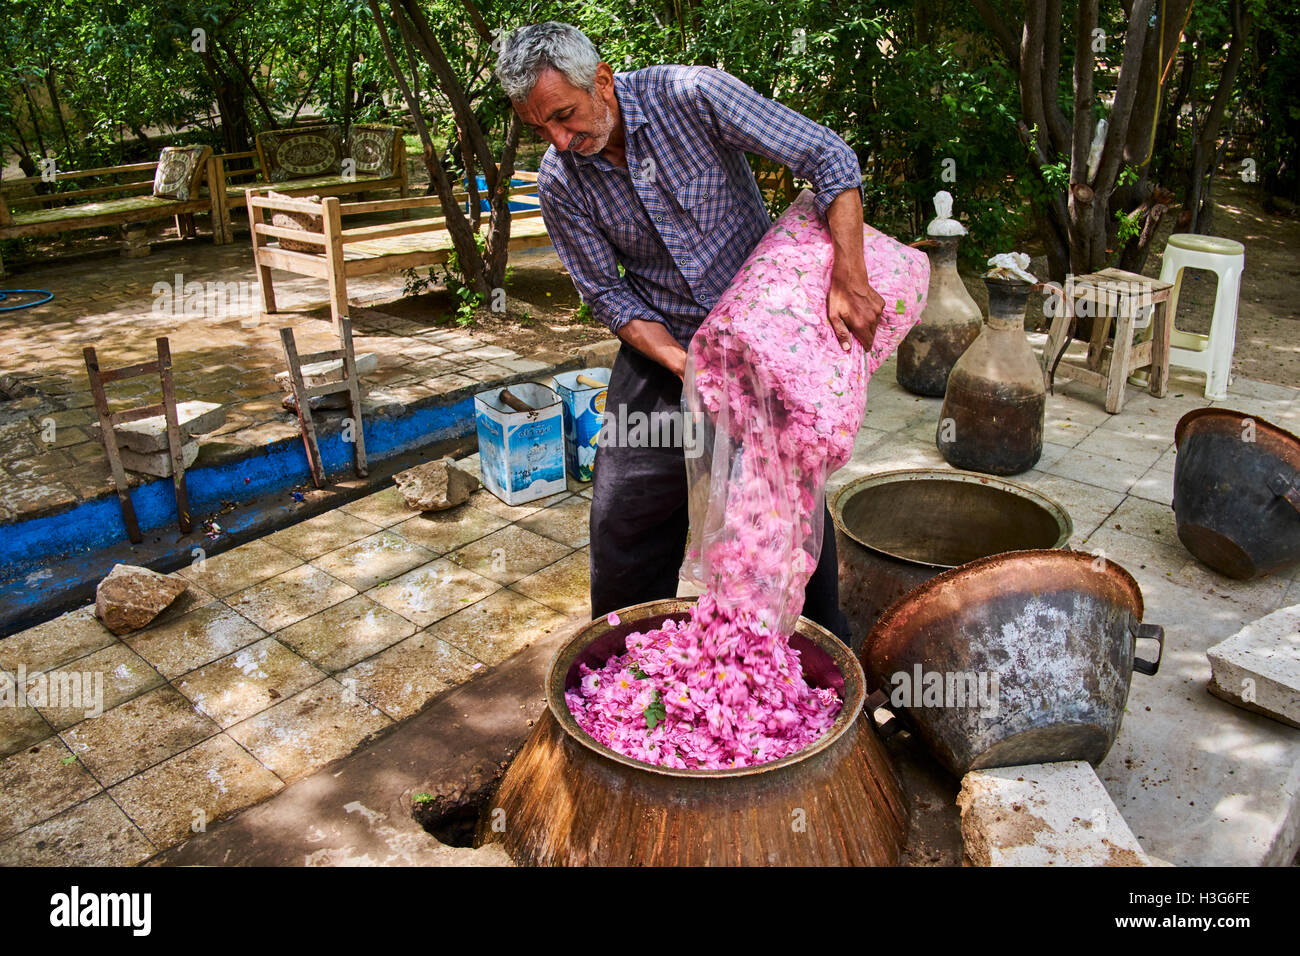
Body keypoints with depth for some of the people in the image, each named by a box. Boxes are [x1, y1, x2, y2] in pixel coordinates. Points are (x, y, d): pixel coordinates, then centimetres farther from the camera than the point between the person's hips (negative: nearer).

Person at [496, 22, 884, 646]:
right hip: (662, 346, 2)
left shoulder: (691, 96, -20)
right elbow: (609, 293, -4)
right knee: (626, 513, 2)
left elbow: (828, 158, -20)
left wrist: (848, 282, -32)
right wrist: (685, 365, -19)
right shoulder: (560, 182, -10)